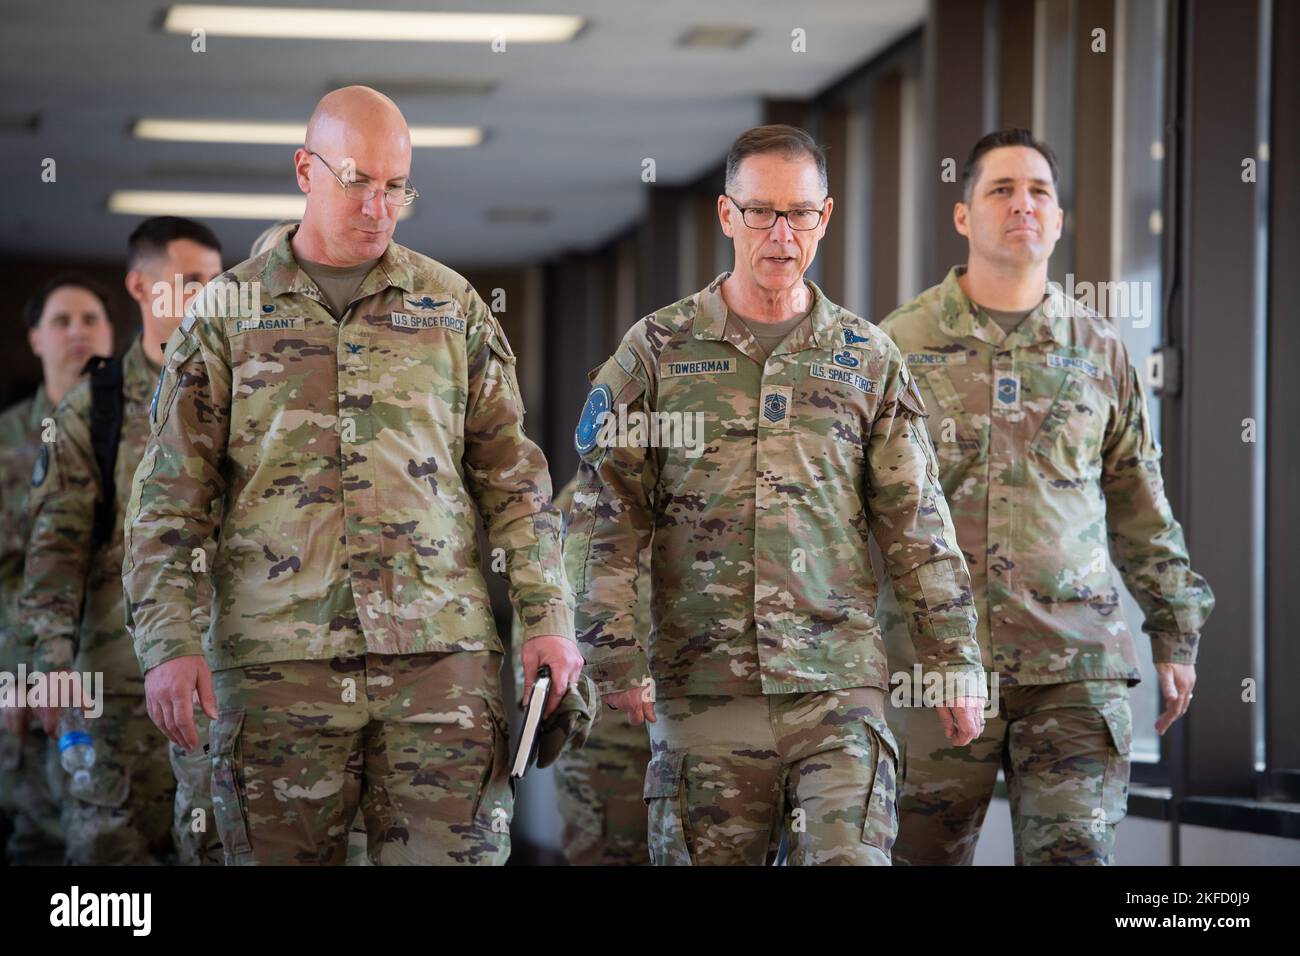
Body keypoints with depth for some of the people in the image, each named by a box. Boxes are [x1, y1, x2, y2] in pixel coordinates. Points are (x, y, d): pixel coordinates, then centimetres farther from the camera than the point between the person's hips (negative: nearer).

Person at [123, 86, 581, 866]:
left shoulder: (452, 306, 12)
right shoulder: (227, 313, 8)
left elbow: (515, 478, 13)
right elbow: (168, 497, 5)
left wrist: (548, 618, 3)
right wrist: (168, 643, -5)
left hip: (440, 652, 1)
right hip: (276, 659, -1)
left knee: (456, 852, -6)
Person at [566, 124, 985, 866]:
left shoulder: (868, 358, 10)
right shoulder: (658, 349, 6)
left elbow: (917, 522, 11)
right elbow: (607, 517, 4)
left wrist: (958, 661, 6)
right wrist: (616, 655, -4)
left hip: (840, 687, 0)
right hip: (702, 687, 0)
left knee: (851, 856, -11)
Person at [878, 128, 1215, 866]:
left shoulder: (1101, 352, 11)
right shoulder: (900, 346, 5)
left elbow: (1141, 509, 17)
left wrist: (1176, 635, 14)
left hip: (1077, 665, 1)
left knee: (1076, 850, -6)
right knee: (927, 851, 5)